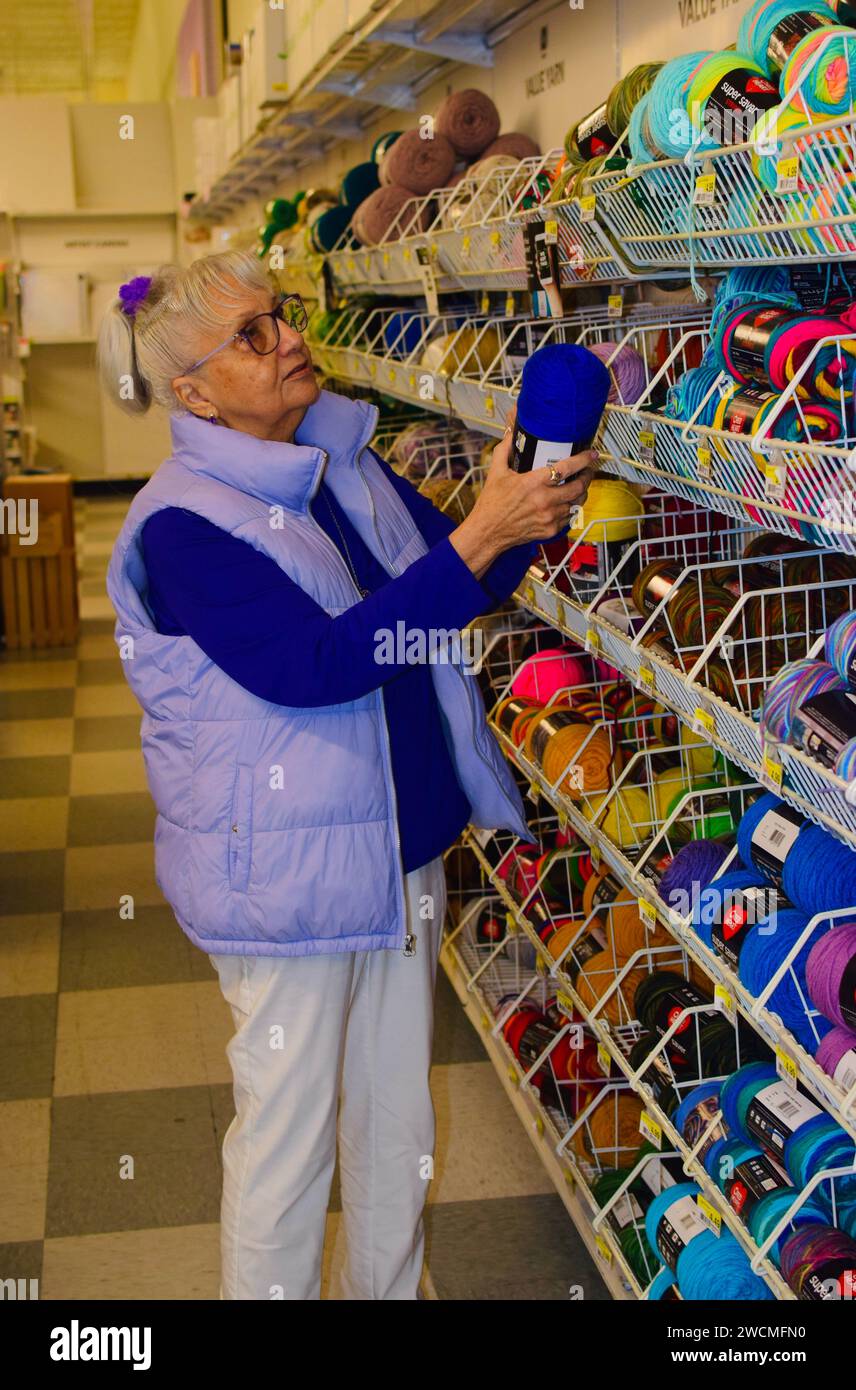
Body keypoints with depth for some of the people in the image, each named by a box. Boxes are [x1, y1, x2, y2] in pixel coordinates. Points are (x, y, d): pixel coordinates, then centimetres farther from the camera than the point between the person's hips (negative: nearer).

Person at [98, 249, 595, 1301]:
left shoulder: (348, 466, 4)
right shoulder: (183, 522, -18)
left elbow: (467, 590, 10)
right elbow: (313, 665, -28)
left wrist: (531, 504, -11)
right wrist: (479, 534, -30)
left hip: (401, 848, 7)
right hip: (284, 870, -7)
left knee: (396, 1116, 21)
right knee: (287, 1135, 9)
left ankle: (390, 1289, 41)